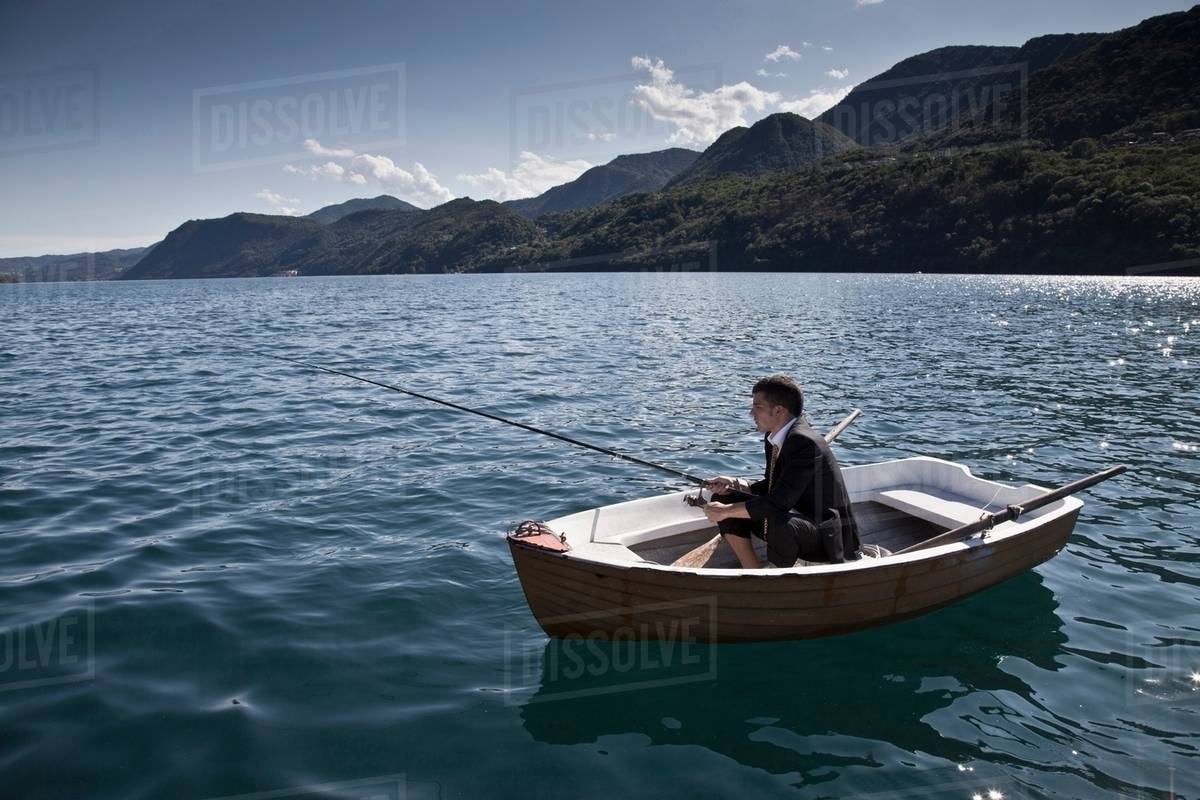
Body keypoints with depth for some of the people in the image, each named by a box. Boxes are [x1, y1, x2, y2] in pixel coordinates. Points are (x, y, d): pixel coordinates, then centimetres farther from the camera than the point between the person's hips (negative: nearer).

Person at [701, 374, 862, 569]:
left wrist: (726, 511, -22)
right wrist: (735, 485, -2)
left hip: (826, 538, -9)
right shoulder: (774, 438, 3)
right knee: (723, 499, 3)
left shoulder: (805, 442, -25)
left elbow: (779, 501, -31)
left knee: (781, 521, -41)